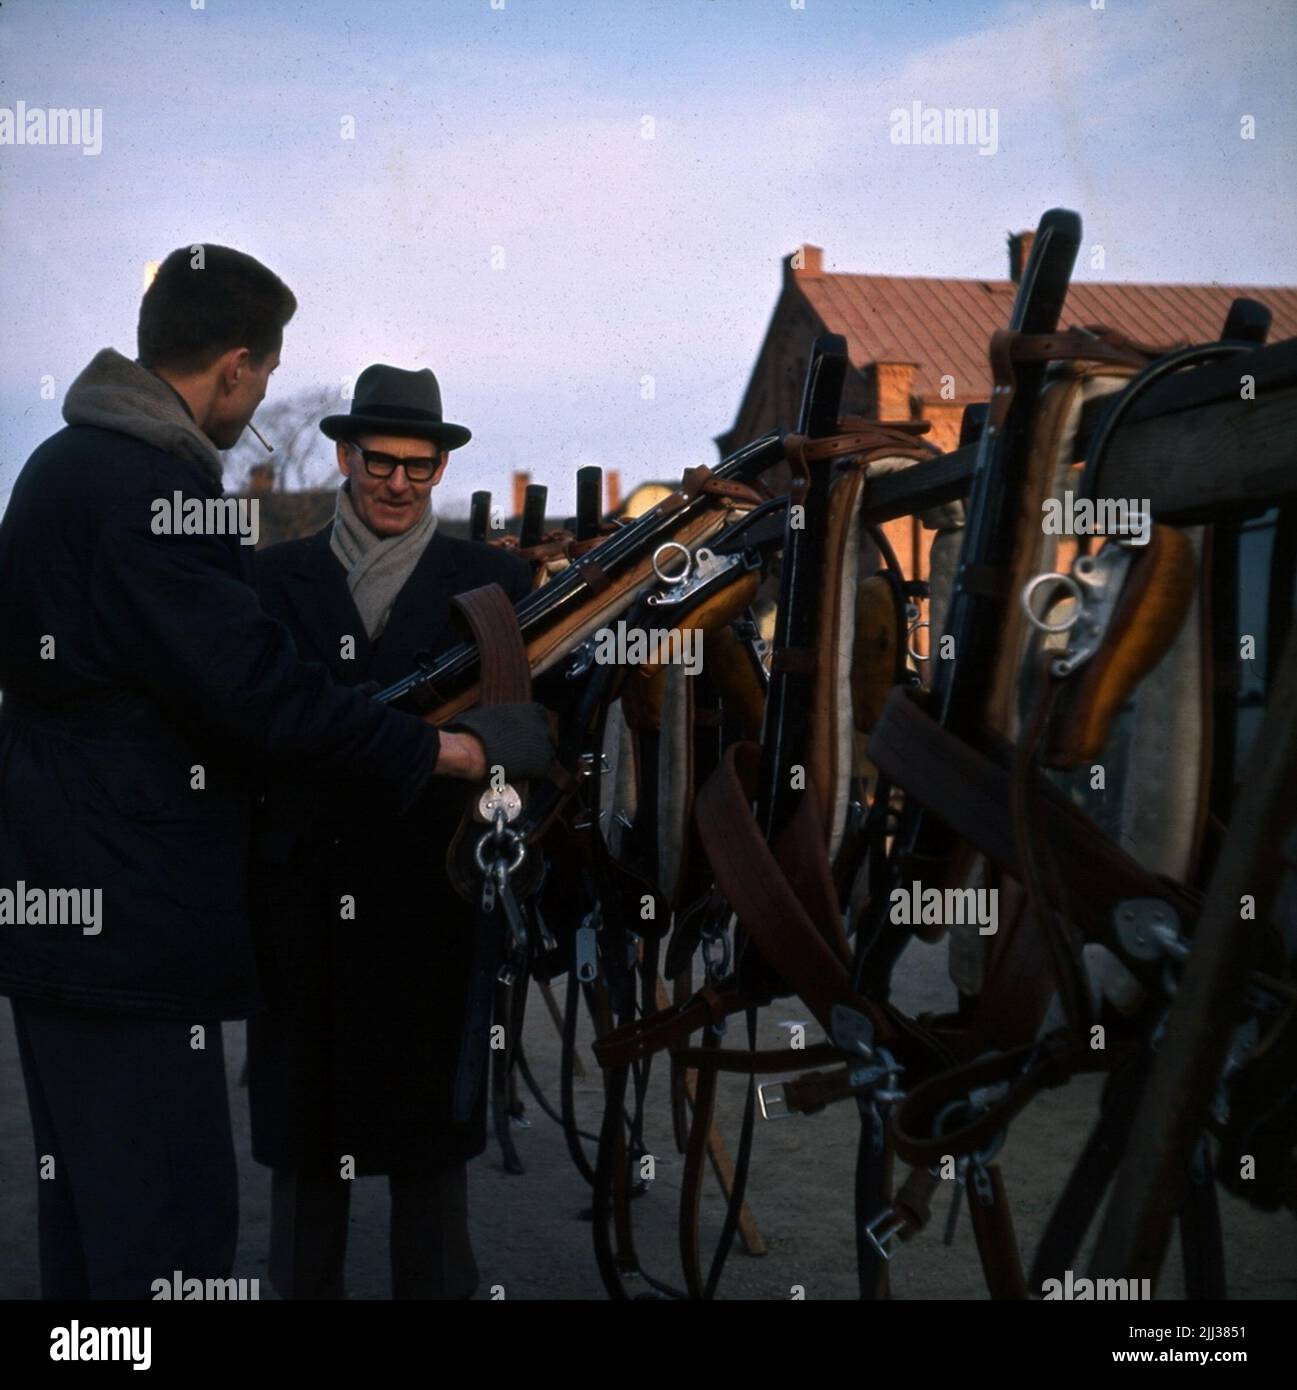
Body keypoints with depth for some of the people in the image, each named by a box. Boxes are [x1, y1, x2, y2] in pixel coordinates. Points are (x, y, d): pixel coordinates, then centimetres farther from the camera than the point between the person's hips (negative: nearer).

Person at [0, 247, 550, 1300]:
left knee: (89, 1198, 20)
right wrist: (437, 751, -12)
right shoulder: (146, 490, -20)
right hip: (125, 915, -11)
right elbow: (256, 683, -23)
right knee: (172, 1219, -4)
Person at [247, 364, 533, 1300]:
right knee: (302, 1128, 11)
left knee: (429, 1142, 8)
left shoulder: (497, 583, 4)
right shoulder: (276, 577, 8)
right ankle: (303, 1287, 24)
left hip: (432, 902, -1)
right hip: (304, 897, 2)